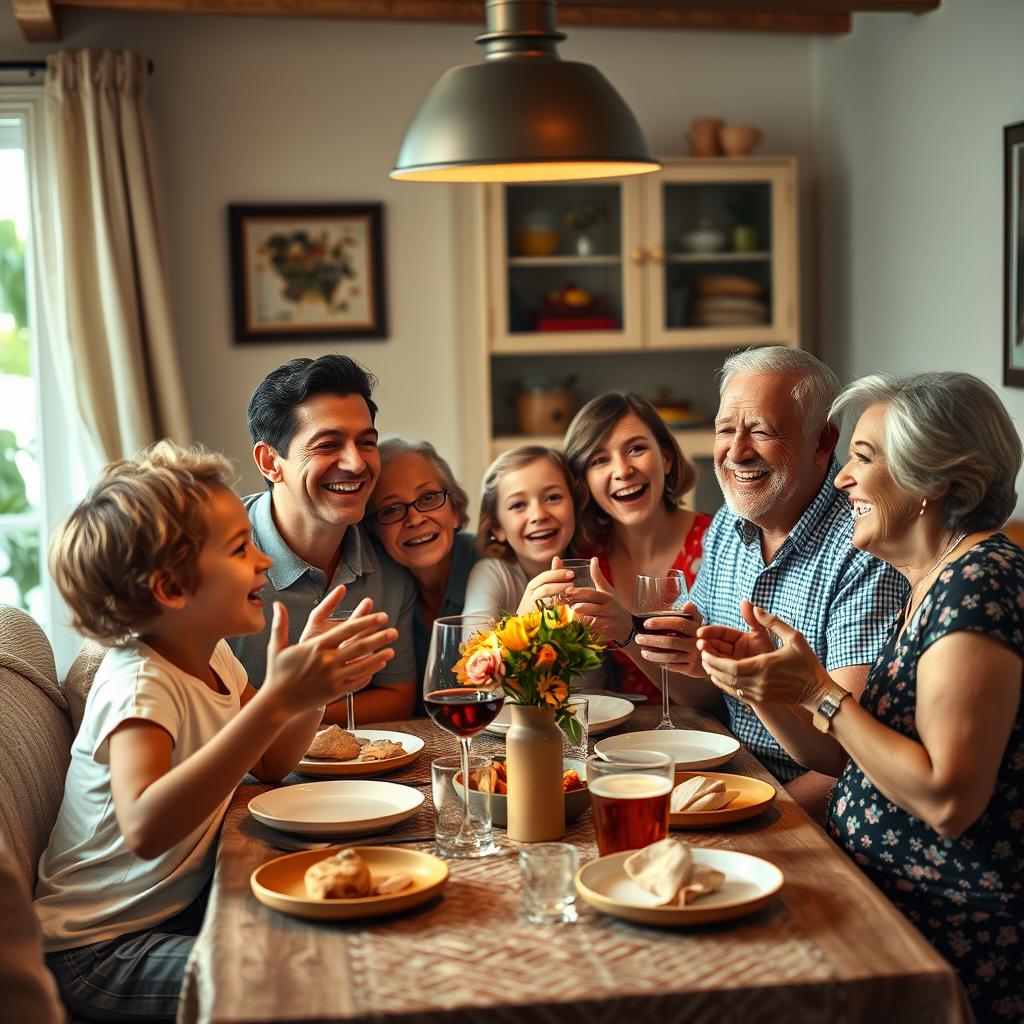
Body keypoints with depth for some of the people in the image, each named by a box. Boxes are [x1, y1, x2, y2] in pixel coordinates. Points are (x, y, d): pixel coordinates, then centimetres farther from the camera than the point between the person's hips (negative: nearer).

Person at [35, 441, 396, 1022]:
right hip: (103, 950, -8)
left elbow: (270, 764, 11)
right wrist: (277, 700, -46)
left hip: (184, 903, 8)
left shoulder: (212, 658, 2)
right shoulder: (138, 682, -26)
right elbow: (145, 828, -43)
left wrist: (317, 685, -9)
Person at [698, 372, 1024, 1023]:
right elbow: (849, 759, 11)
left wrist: (819, 691, -19)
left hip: (954, 939, -9)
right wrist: (768, 684, -4)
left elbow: (949, 799, -25)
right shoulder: (931, 585, 11)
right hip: (888, 907, 9)